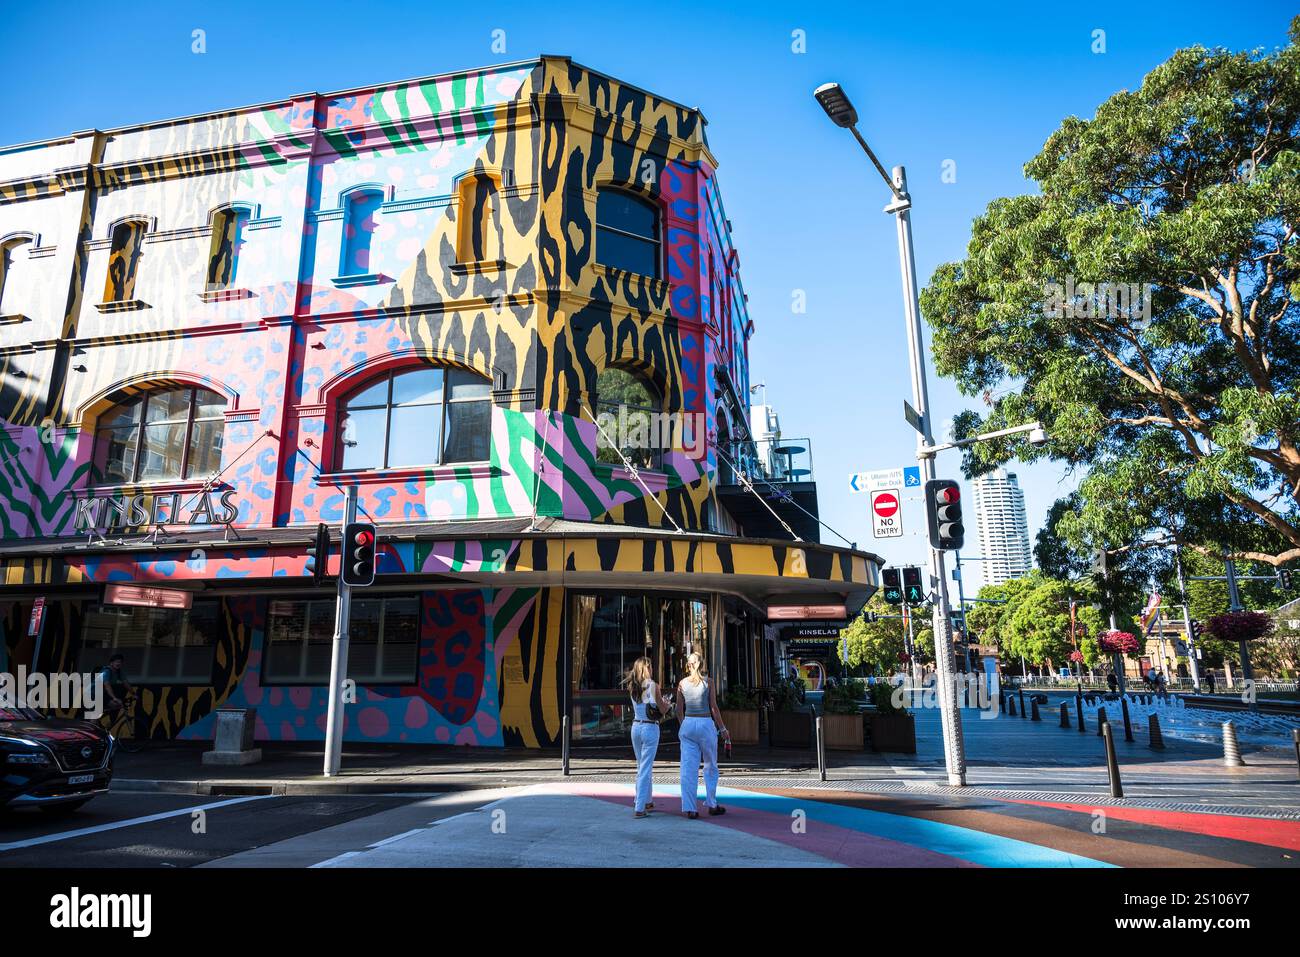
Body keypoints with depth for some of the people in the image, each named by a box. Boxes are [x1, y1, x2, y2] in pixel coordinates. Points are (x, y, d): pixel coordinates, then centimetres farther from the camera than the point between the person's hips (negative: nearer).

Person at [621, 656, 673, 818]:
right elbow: (662, 710, -7)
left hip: (636, 727, 6)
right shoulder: (653, 685, -12)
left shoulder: (632, 687, 4)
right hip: (650, 728, -6)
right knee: (645, 768, -2)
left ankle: (647, 802, 31)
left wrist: (661, 702, 17)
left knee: (642, 767, 19)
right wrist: (668, 704, 13)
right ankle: (639, 808, -4)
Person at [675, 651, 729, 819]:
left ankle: (689, 808, 1)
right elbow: (714, 708, -6)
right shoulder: (708, 682, -5)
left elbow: (679, 709, 8)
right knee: (710, 766, 14)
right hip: (706, 724, -2)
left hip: (688, 724, 2)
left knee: (688, 768, 3)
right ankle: (711, 804, 20)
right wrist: (722, 728, 4)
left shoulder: (682, 683, 3)